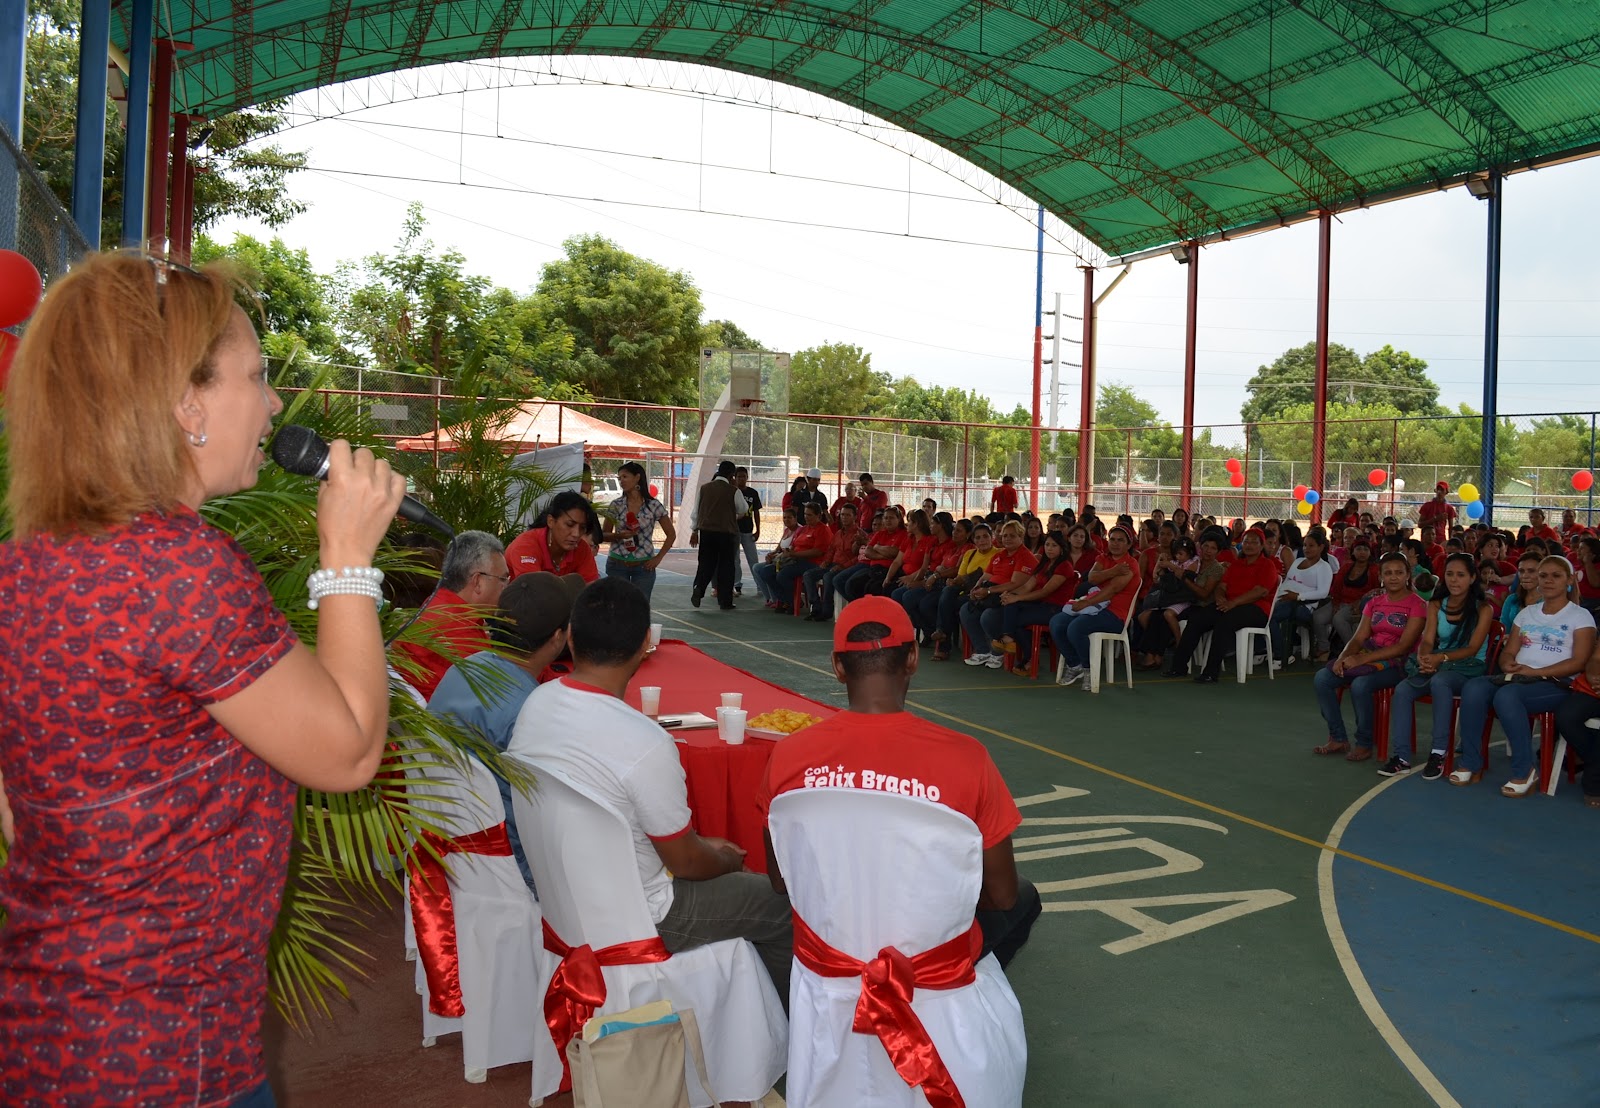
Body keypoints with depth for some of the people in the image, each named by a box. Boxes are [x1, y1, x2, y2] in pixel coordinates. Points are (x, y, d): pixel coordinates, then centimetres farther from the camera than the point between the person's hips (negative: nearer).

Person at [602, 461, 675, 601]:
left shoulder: (654, 506, -4)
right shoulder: (616, 505, 0)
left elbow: (671, 535, 3)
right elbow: (604, 535, 7)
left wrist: (658, 558, -5)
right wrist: (619, 535, -13)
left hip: (644, 566, -1)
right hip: (617, 565, 1)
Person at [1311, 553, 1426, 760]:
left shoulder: (1416, 604, -6)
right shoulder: (1374, 603, 14)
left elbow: (1403, 646, -15)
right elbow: (1358, 638, 8)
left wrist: (1362, 659, -22)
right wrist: (1342, 657, -14)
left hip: (1398, 663, -6)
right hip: (1370, 655, 6)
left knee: (1360, 684, -35)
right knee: (1322, 677, -16)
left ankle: (1364, 744, -15)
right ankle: (1338, 739, -6)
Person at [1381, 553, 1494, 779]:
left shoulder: (1483, 608, -2)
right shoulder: (1436, 606, 11)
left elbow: (1472, 648, -12)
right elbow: (1427, 641, 0)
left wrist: (1442, 657, -29)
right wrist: (1424, 658, -24)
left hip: (1470, 669, -4)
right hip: (1438, 666, 4)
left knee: (1439, 681, -38)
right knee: (1402, 689, -25)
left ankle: (1439, 752, -33)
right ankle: (1401, 757, -24)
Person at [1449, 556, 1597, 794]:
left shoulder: (1580, 616, 5)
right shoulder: (1527, 613, 21)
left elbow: (1579, 662, -6)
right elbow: (1508, 652, 18)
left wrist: (1535, 671, -15)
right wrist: (1508, 664, -8)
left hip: (1556, 683, -5)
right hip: (1518, 677, 5)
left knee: (1507, 695, -37)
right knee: (1472, 688, -28)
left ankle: (1525, 770, -24)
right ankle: (1470, 763, -22)